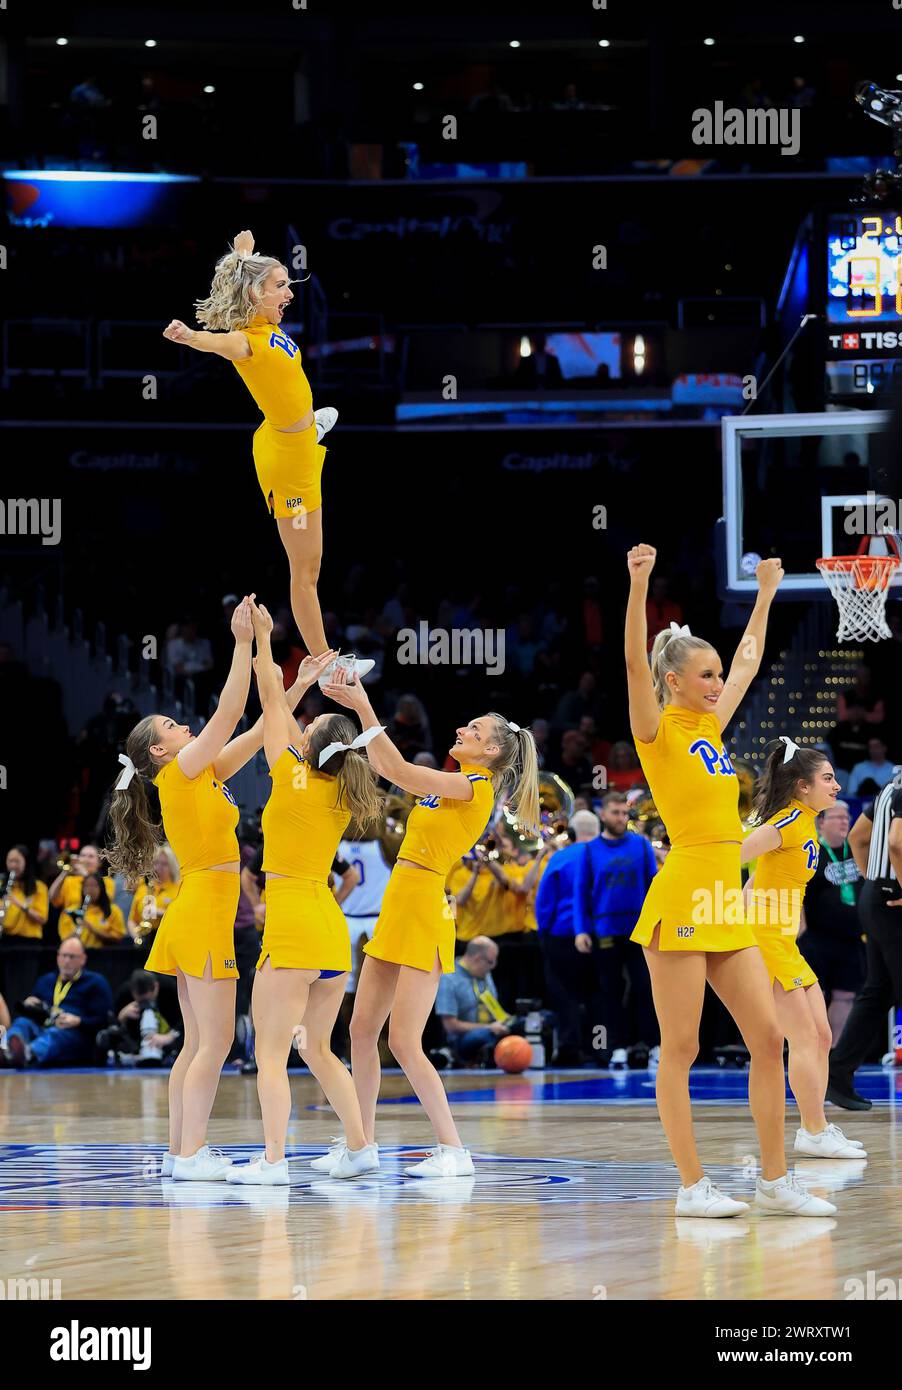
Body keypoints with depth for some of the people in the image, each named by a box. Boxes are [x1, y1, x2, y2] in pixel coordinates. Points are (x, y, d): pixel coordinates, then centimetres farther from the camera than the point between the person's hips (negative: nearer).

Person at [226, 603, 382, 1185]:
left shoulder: (292, 780, -7)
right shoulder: (343, 795, 9)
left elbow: (273, 706, 2)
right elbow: (298, 736, 27)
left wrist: (262, 640, 11)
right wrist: (286, 689, 34)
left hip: (293, 921, -7)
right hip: (331, 925, 7)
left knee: (271, 1051, -7)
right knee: (317, 1049, 16)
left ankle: (273, 1160, -13)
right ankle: (360, 1147, 13)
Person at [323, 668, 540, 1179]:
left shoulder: (475, 786, -12)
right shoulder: (448, 784, 14)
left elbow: (399, 769, -21)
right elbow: (387, 768, 21)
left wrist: (364, 707, -21)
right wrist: (359, 706, 13)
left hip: (425, 914, -9)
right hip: (397, 907, 9)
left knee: (405, 1042, -12)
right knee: (363, 1029, 9)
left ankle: (454, 1151, -7)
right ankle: (364, 1143, 17)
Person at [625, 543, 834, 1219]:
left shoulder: (711, 728, 16)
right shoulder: (659, 730, -4)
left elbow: (747, 663, 30)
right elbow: (635, 663, -20)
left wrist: (765, 595, 35)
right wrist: (639, 586, -31)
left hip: (728, 907, 8)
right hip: (682, 900, -8)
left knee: (769, 1037, 3)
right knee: (680, 1050, -3)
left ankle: (775, 1179, 9)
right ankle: (692, 1186, 0)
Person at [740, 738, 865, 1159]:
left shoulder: (806, 825, 14)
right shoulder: (790, 822, -14)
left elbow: (761, 875, 21)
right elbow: (734, 856, -21)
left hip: (784, 943, 10)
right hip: (765, 940, -10)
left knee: (820, 1036, 10)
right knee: (805, 1037, -7)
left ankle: (815, 1130, 15)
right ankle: (815, 1133, -2)